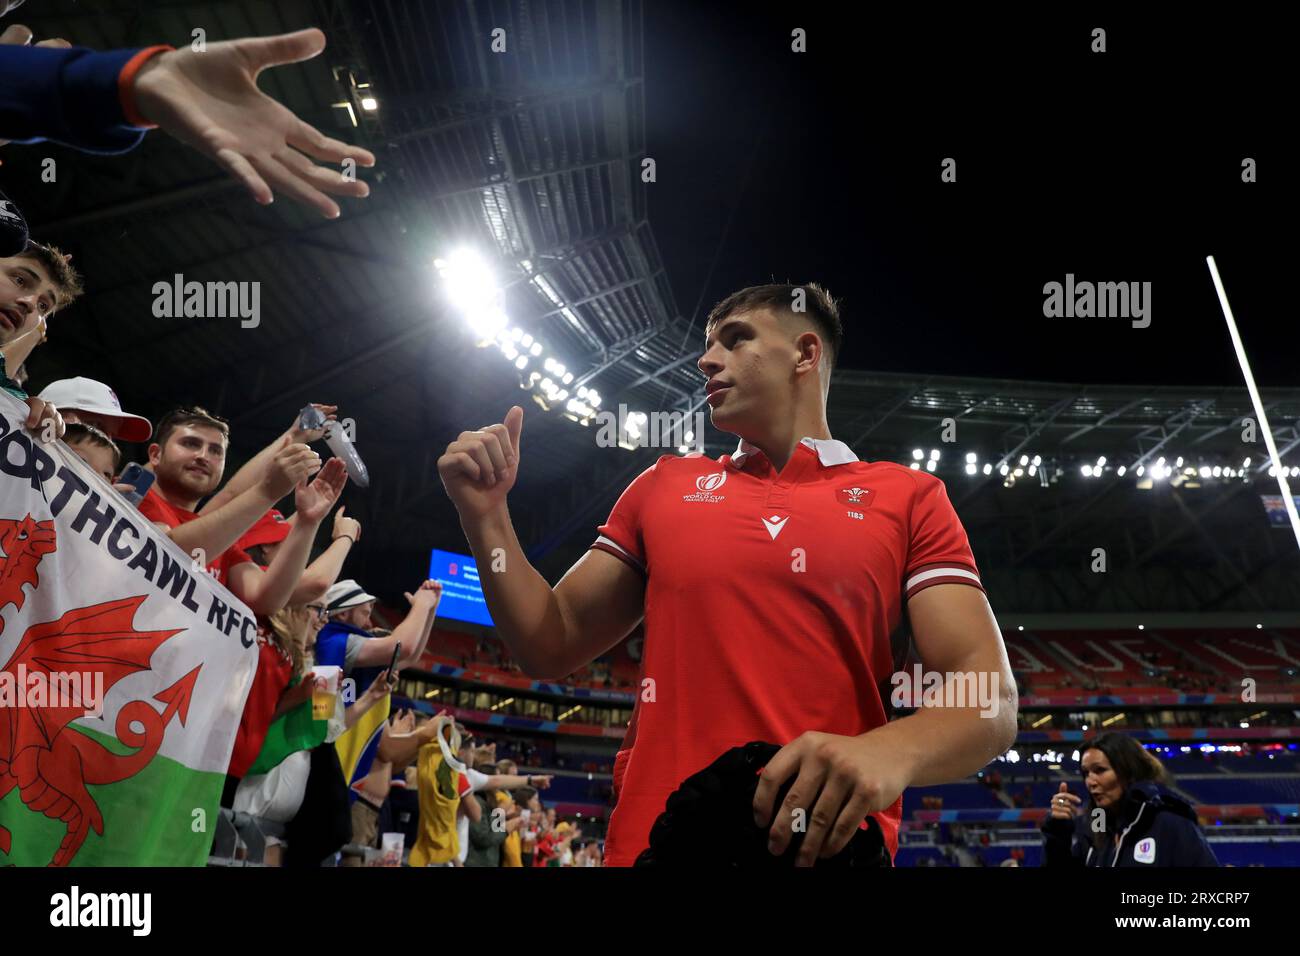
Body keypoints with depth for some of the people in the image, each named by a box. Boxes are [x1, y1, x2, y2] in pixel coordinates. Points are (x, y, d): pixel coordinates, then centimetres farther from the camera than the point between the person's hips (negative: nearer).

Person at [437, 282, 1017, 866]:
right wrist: (485, 513, 1)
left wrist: (890, 751, -28)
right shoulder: (662, 487, 11)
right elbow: (550, 647, 14)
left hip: (831, 843, -2)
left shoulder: (910, 497, 2)